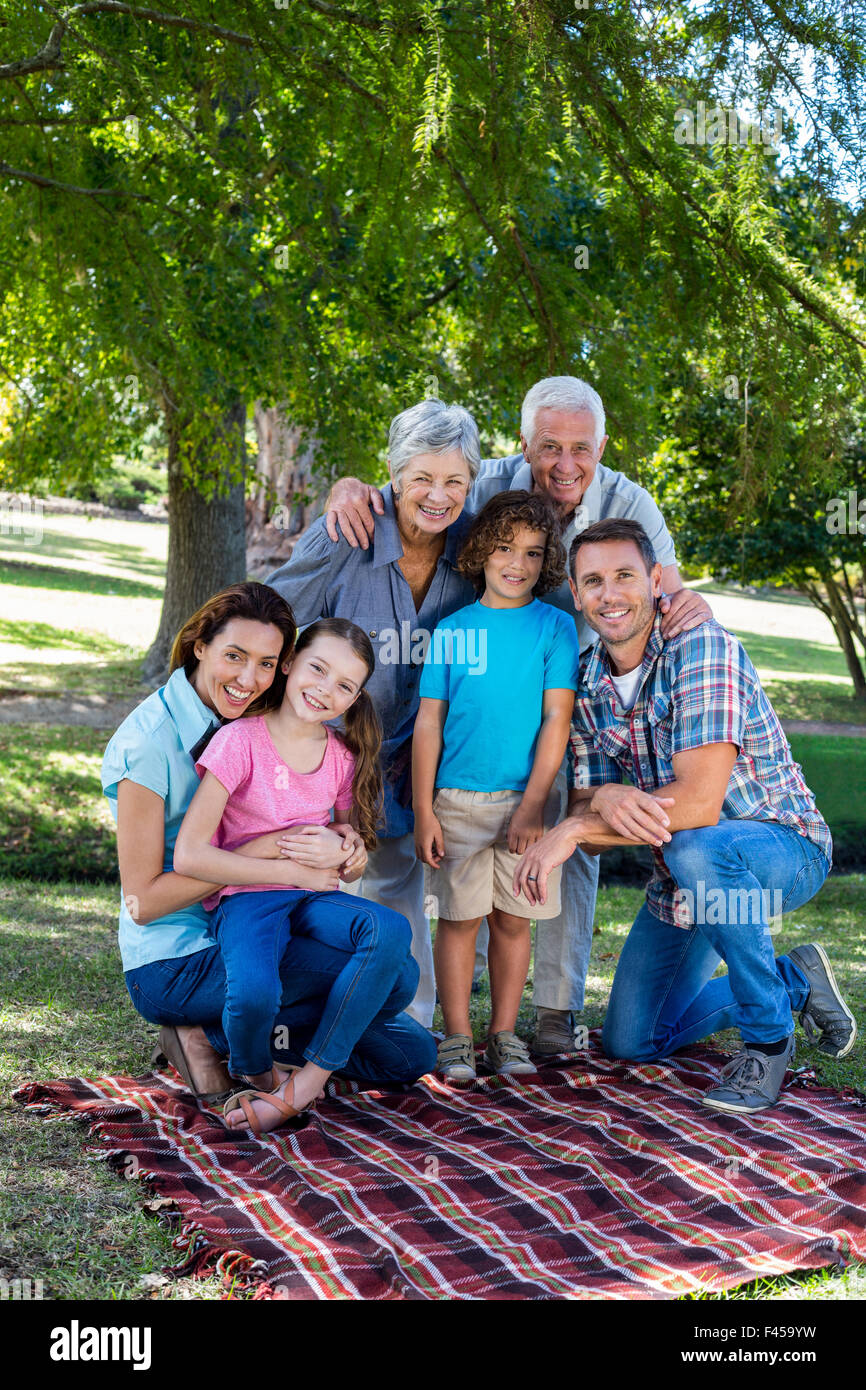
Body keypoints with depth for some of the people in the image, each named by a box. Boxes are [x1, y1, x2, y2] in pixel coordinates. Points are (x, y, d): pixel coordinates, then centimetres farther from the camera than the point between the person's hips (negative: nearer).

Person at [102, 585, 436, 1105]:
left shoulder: (251, 725, 6)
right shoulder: (150, 743, -17)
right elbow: (143, 901, -17)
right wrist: (267, 849, -21)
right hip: (174, 965, -8)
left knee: (412, 1054, 2)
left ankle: (220, 1031, 5)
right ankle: (212, 1036, -8)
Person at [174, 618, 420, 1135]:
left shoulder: (343, 756, 8)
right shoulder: (241, 741, -9)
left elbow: (355, 866, 17)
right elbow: (189, 855, -15)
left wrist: (342, 852, -9)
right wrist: (291, 869, -13)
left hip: (314, 900, 5)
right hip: (247, 900, -5)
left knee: (392, 932, -28)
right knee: (255, 994, -37)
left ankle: (302, 1086, -15)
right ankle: (254, 1073, 1)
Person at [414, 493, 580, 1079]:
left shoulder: (555, 627, 1)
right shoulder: (452, 629, 4)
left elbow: (557, 718, -4)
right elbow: (429, 723, 4)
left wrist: (533, 802, -12)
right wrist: (423, 811, -1)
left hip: (526, 798, 0)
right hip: (459, 799, 0)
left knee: (512, 918, 7)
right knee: (460, 916, 3)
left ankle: (504, 1035, 19)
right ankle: (457, 1037, 13)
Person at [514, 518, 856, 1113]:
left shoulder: (703, 647, -26)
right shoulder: (588, 685, -3)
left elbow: (698, 802, -35)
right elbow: (588, 820, -5)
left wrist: (574, 830, -29)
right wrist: (605, 798, -30)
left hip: (785, 846, -7)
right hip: (687, 877, 7)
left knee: (695, 846, -41)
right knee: (631, 1043, 10)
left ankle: (769, 1035, -17)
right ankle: (794, 980, 28)